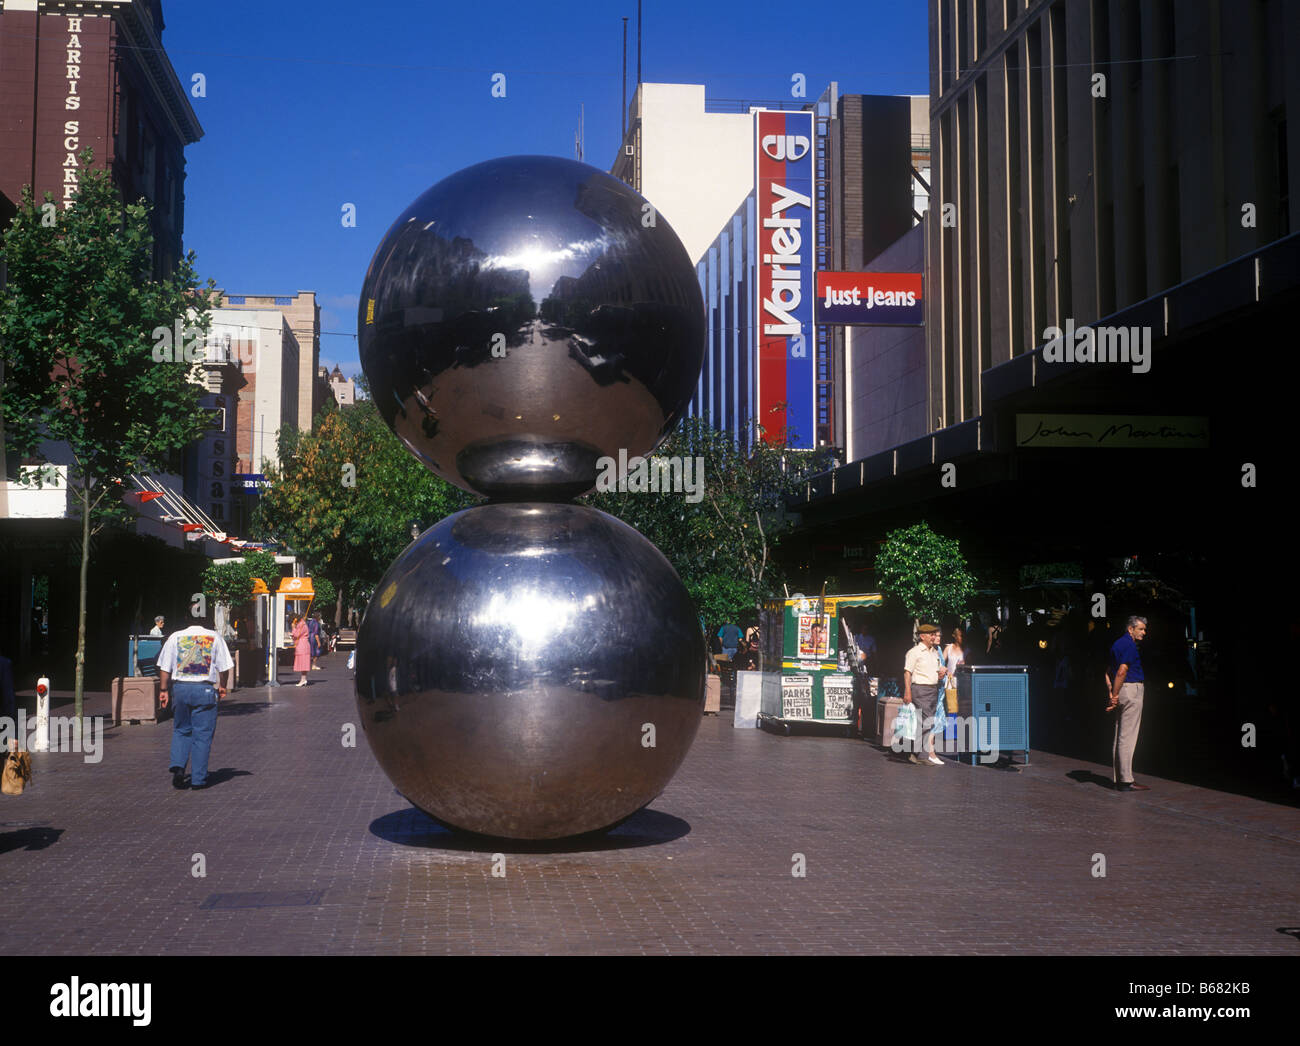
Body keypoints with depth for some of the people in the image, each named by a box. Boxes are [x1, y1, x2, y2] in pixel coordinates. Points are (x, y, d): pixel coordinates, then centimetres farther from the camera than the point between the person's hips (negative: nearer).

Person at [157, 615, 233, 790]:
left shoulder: (175, 637, 7)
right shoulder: (214, 637, 4)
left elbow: (165, 667, 4)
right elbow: (224, 666, 5)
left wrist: (164, 690, 10)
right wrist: (223, 687, 18)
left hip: (180, 688, 2)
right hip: (205, 689, -2)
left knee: (181, 731, 16)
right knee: (202, 735, 3)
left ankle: (177, 766, -4)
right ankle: (198, 779, 3)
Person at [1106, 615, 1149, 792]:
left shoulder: (1117, 643, 17)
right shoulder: (1130, 645, -13)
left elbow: (1109, 671, 18)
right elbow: (1122, 671, -21)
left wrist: (1111, 693, 9)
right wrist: (1115, 695, -17)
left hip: (1121, 691, 10)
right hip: (1131, 690, -10)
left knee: (1120, 736, 11)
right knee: (1128, 737, -9)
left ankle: (1119, 779, 14)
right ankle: (1126, 781, -8)